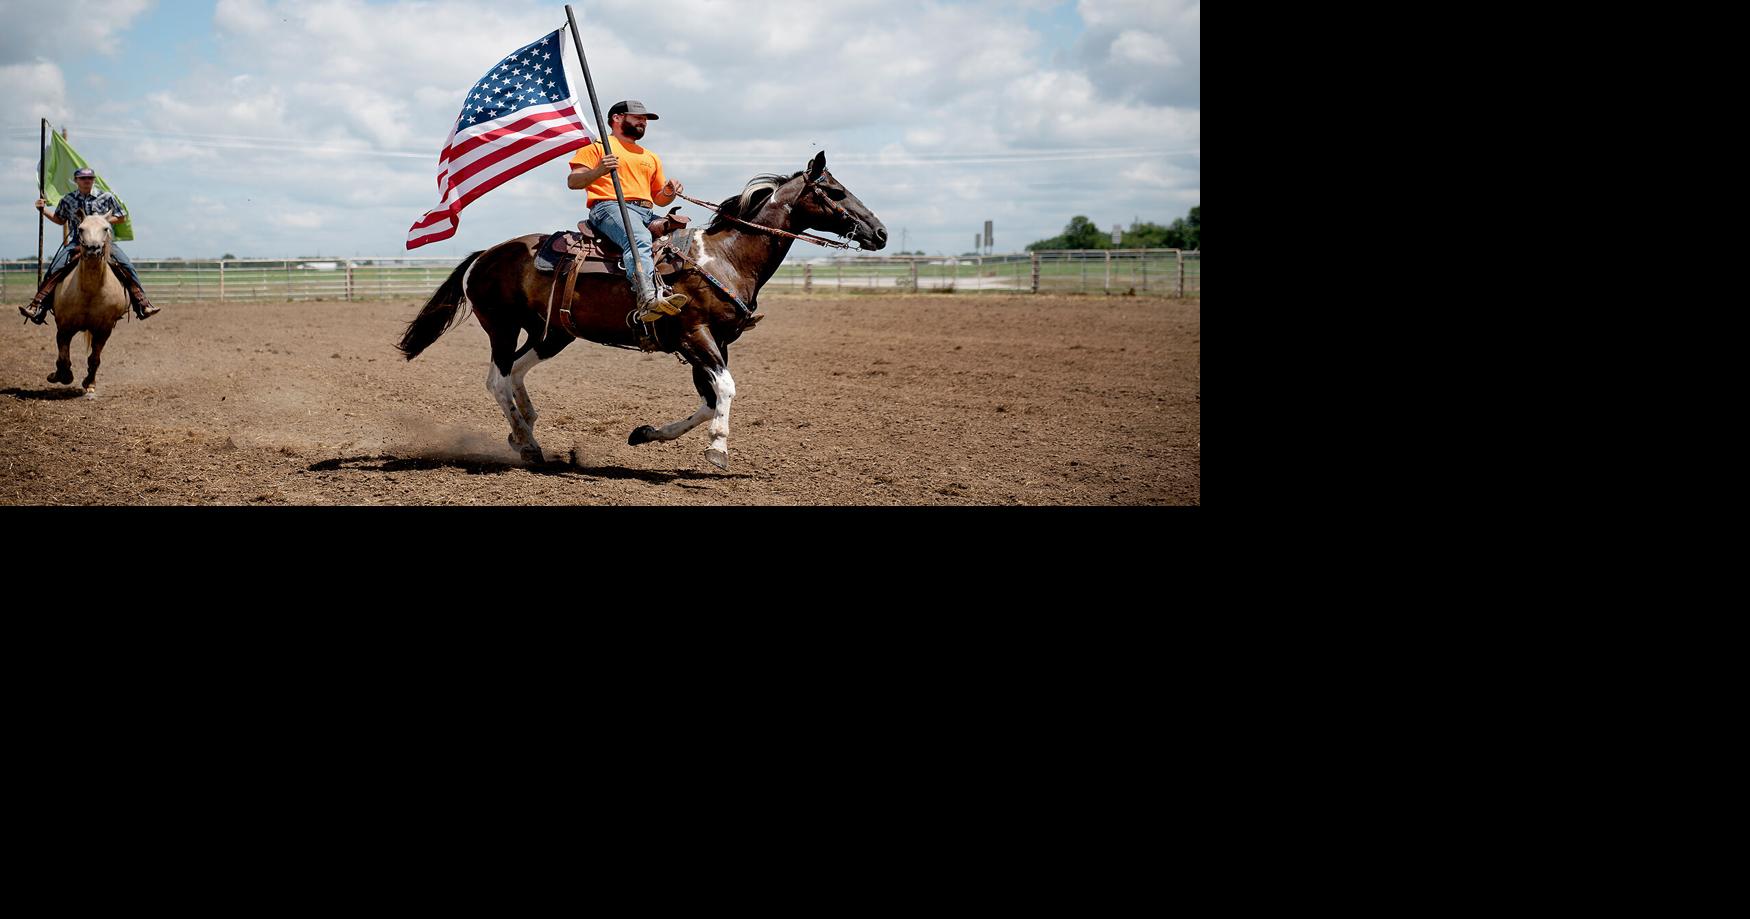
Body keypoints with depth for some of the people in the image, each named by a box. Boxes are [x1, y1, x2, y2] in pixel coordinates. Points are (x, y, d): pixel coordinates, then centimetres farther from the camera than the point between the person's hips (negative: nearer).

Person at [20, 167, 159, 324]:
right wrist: (43, 211, 8)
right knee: (55, 269, -18)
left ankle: (143, 305, -12)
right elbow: (60, 220, 22)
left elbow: (122, 217, 9)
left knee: (127, 268, -19)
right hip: (77, 242, 1)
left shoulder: (106, 197, 3)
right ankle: (37, 306, -17)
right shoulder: (68, 199, 8)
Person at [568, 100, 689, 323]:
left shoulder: (651, 158, 35)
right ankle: (648, 298, -61)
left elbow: (658, 198, 33)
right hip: (609, 206, -7)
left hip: (646, 213, 7)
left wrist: (669, 193, 8)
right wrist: (599, 171, -16)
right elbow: (572, 182, 4)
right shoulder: (597, 147, 15)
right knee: (639, 239, -38)